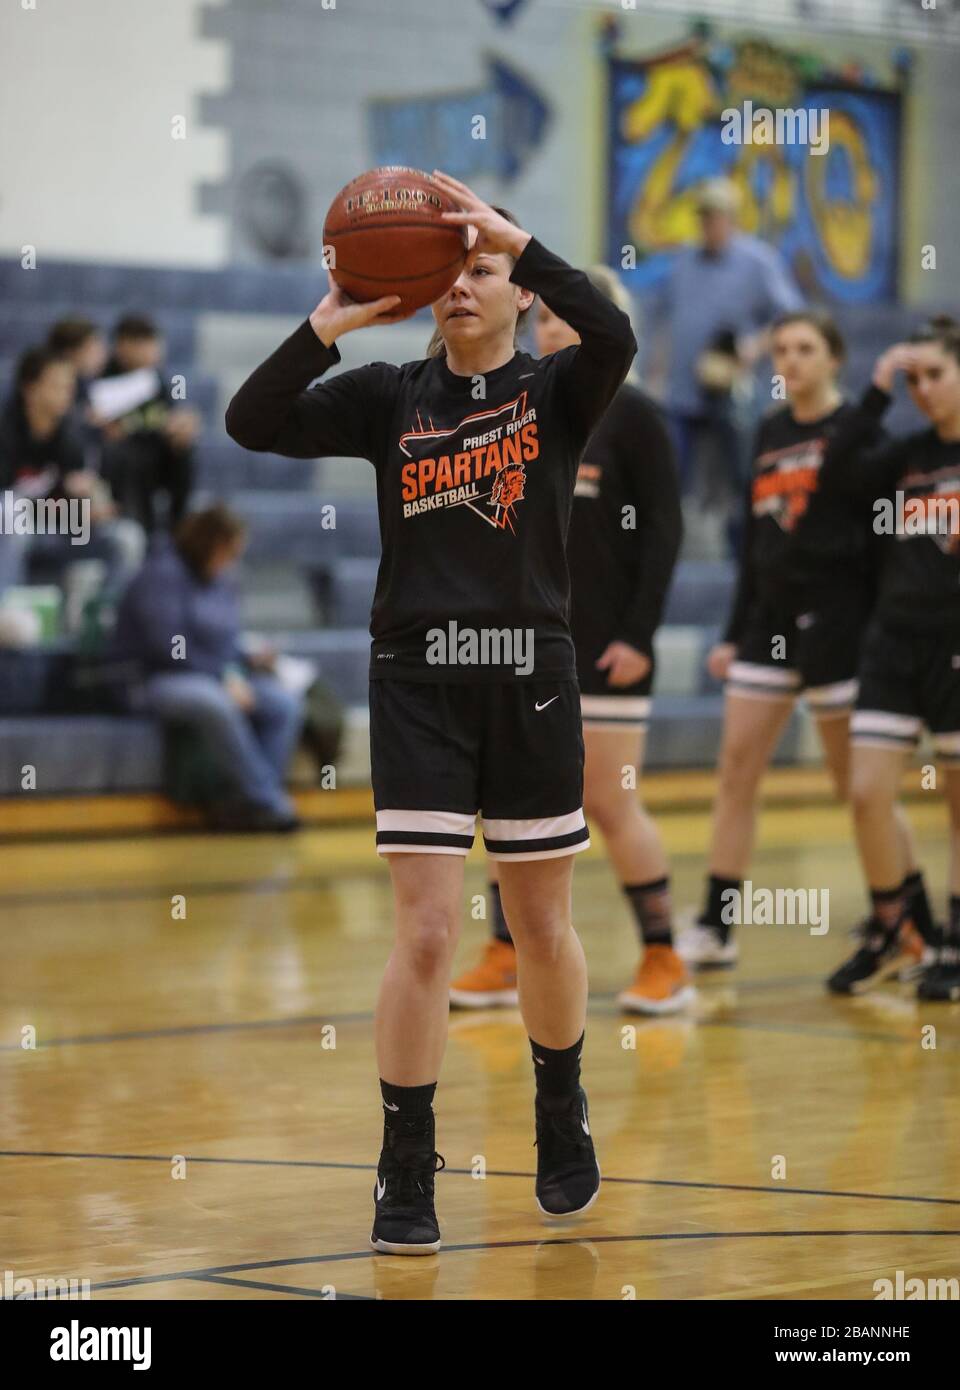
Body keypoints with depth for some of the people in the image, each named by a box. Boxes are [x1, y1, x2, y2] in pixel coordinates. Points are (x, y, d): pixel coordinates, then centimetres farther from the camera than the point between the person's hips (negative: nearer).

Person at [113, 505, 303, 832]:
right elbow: (167, 647, -20)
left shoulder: (222, 583, 14)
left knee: (285, 705, -16)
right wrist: (222, 680, -20)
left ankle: (240, 804, -20)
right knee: (217, 706, -40)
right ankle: (267, 803, -33)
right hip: (158, 680, -8)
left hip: (218, 679, 8)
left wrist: (250, 662, 0)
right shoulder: (163, 575, -11)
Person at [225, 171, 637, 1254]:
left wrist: (516, 238, -25)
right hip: (419, 683, 0)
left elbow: (614, 337, -22)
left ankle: (562, 1119, 36)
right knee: (424, 937, -7)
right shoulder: (391, 397, 5)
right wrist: (332, 322, -18)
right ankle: (406, 1175, 4)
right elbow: (252, 423, -7)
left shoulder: (556, 392, 1)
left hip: (528, 677, 0)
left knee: (543, 930, 11)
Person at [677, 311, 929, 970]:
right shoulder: (770, 435, 14)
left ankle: (923, 926, 10)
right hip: (772, 618, 6)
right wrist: (736, 634, 16)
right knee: (737, 768, 0)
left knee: (857, 783, -2)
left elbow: (881, 535, -8)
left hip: (836, 617, -6)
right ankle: (718, 927, 3)